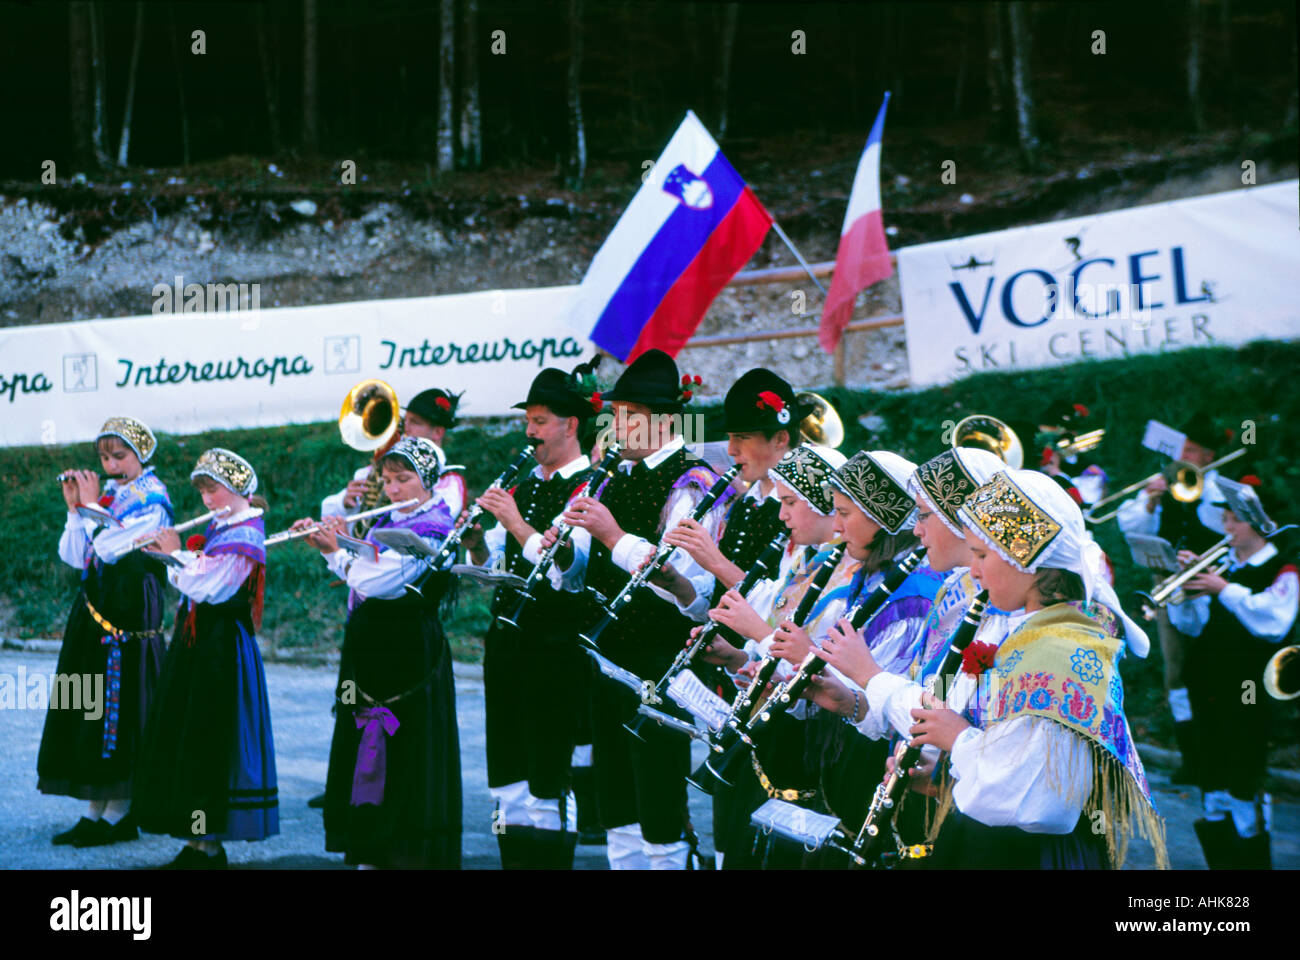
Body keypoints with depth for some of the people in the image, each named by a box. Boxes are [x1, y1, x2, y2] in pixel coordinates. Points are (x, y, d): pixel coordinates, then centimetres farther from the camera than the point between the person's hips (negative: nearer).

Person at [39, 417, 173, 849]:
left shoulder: (152, 498, -6)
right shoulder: (105, 494, 15)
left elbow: (111, 546, -19)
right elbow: (73, 556, 9)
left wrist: (91, 505, -8)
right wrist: (74, 506, 1)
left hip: (128, 611, -8)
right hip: (93, 610, 8)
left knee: (117, 704, -6)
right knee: (87, 705, 7)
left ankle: (119, 813, 0)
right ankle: (95, 810, 13)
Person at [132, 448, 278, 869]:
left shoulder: (245, 534, -13)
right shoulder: (218, 528, 15)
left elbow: (205, 587, -20)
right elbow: (186, 582, 17)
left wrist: (177, 553, -7)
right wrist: (167, 554, 5)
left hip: (221, 647, -9)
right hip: (195, 644, 9)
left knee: (208, 746, -7)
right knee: (183, 739, 10)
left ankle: (209, 848, 0)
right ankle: (196, 843, 17)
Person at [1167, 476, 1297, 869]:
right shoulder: (1221, 565, 13)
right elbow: (1190, 625, 11)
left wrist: (1225, 590, -23)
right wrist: (1188, 588, -5)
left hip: (1245, 696, -6)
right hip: (1208, 690, 6)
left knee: (1244, 784, -6)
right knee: (1212, 780, 12)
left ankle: (1253, 859, 4)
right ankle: (1220, 859, 23)